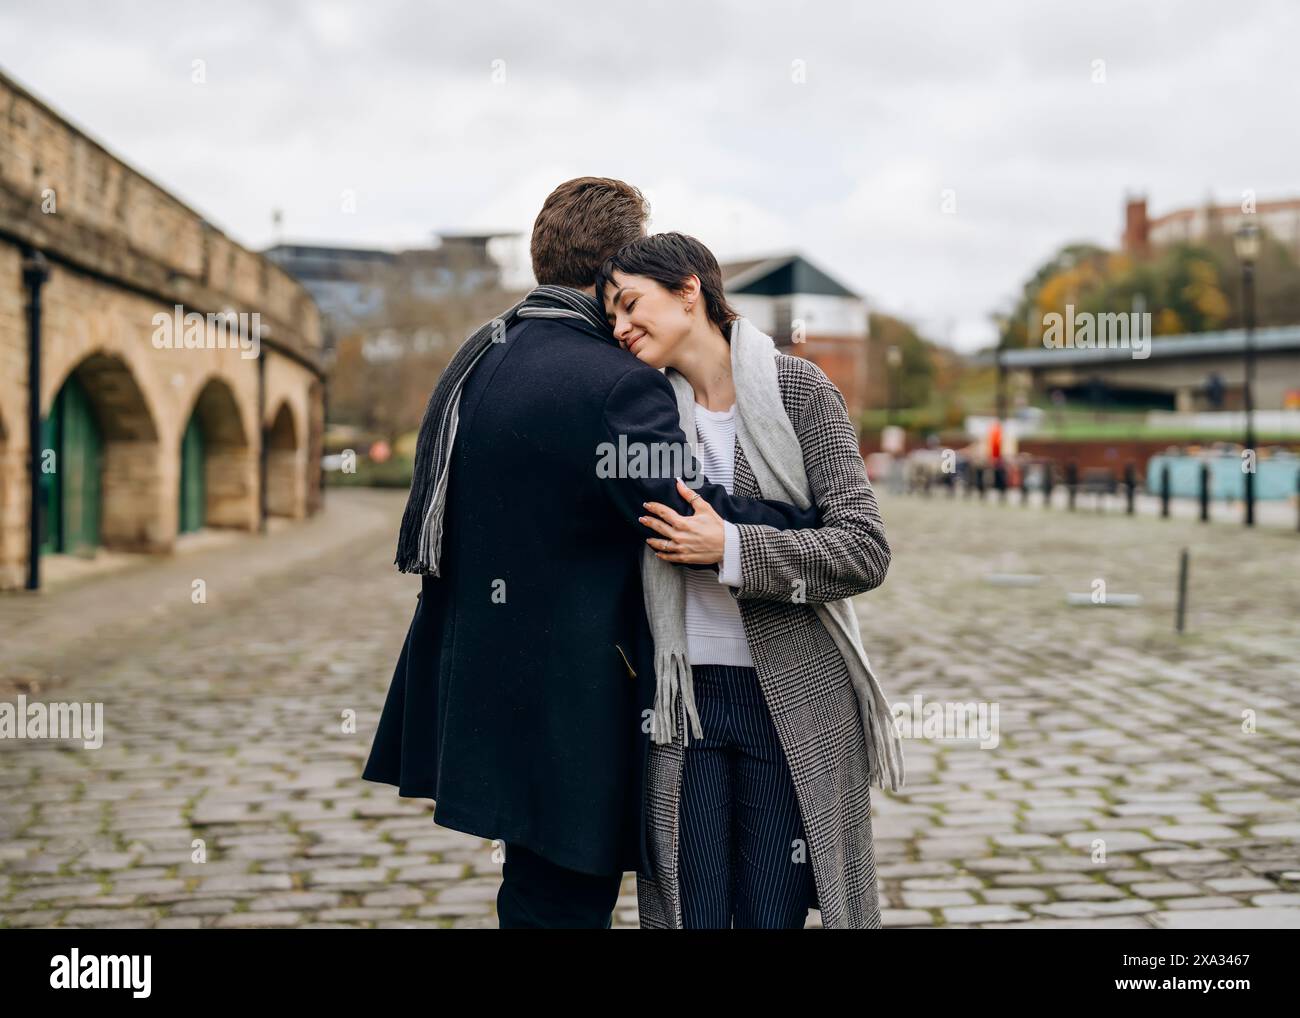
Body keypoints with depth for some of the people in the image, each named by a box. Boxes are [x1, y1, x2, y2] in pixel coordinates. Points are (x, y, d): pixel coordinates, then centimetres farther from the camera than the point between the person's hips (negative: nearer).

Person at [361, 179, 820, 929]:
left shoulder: (476, 357, 9)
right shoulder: (617, 386, -20)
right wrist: (814, 520, -13)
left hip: (484, 690, 9)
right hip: (570, 715, -9)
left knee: (543, 894, 21)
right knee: (560, 901, 3)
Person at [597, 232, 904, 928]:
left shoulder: (798, 388, -4)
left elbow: (865, 550, -10)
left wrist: (730, 548, -18)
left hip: (793, 701, -3)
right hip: (683, 698, 3)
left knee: (773, 913, 5)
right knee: (692, 912, 4)